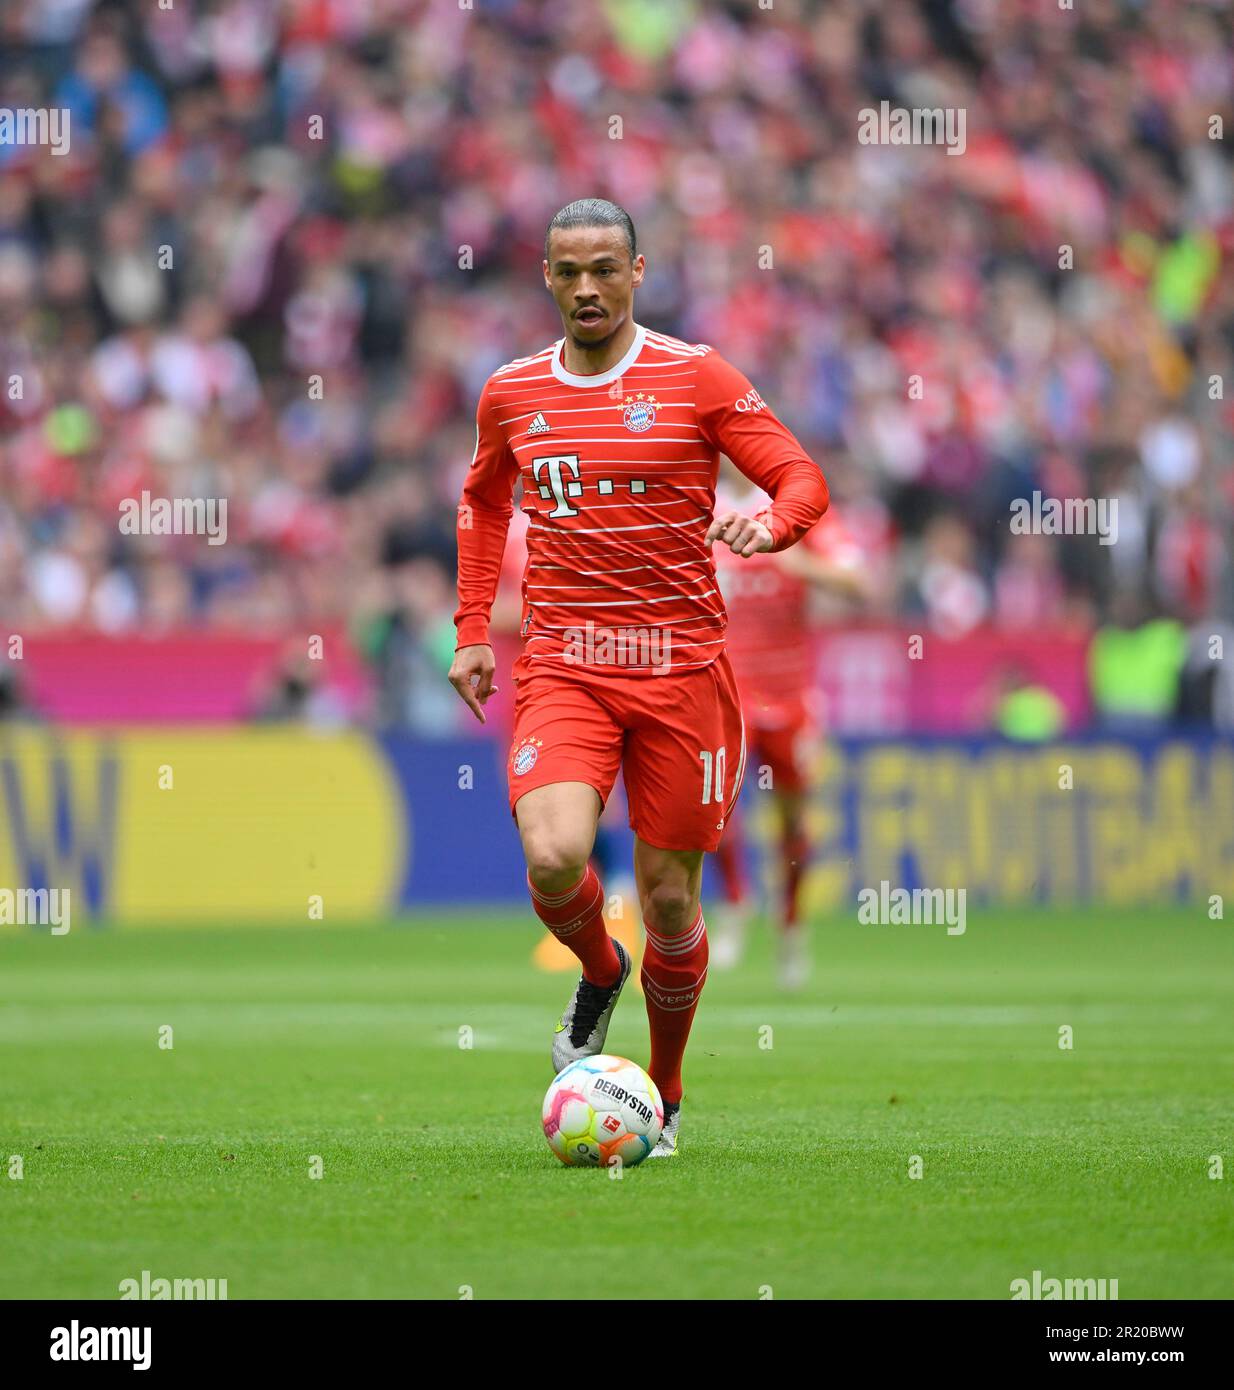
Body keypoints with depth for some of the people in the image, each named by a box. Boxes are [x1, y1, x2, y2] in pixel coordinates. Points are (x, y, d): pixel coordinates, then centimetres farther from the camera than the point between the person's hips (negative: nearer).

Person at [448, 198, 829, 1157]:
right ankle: (599, 973, 13)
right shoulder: (511, 393, 8)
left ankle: (665, 1094, 25)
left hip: (680, 665, -1)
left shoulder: (697, 378, -1)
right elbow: (484, 502, 26)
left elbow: (803, 477, -3)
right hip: (563, 669, 1)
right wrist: (472, 630, 18)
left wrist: (771, 524, -26)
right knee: (554, 859, -22)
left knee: (669, 893, 2)